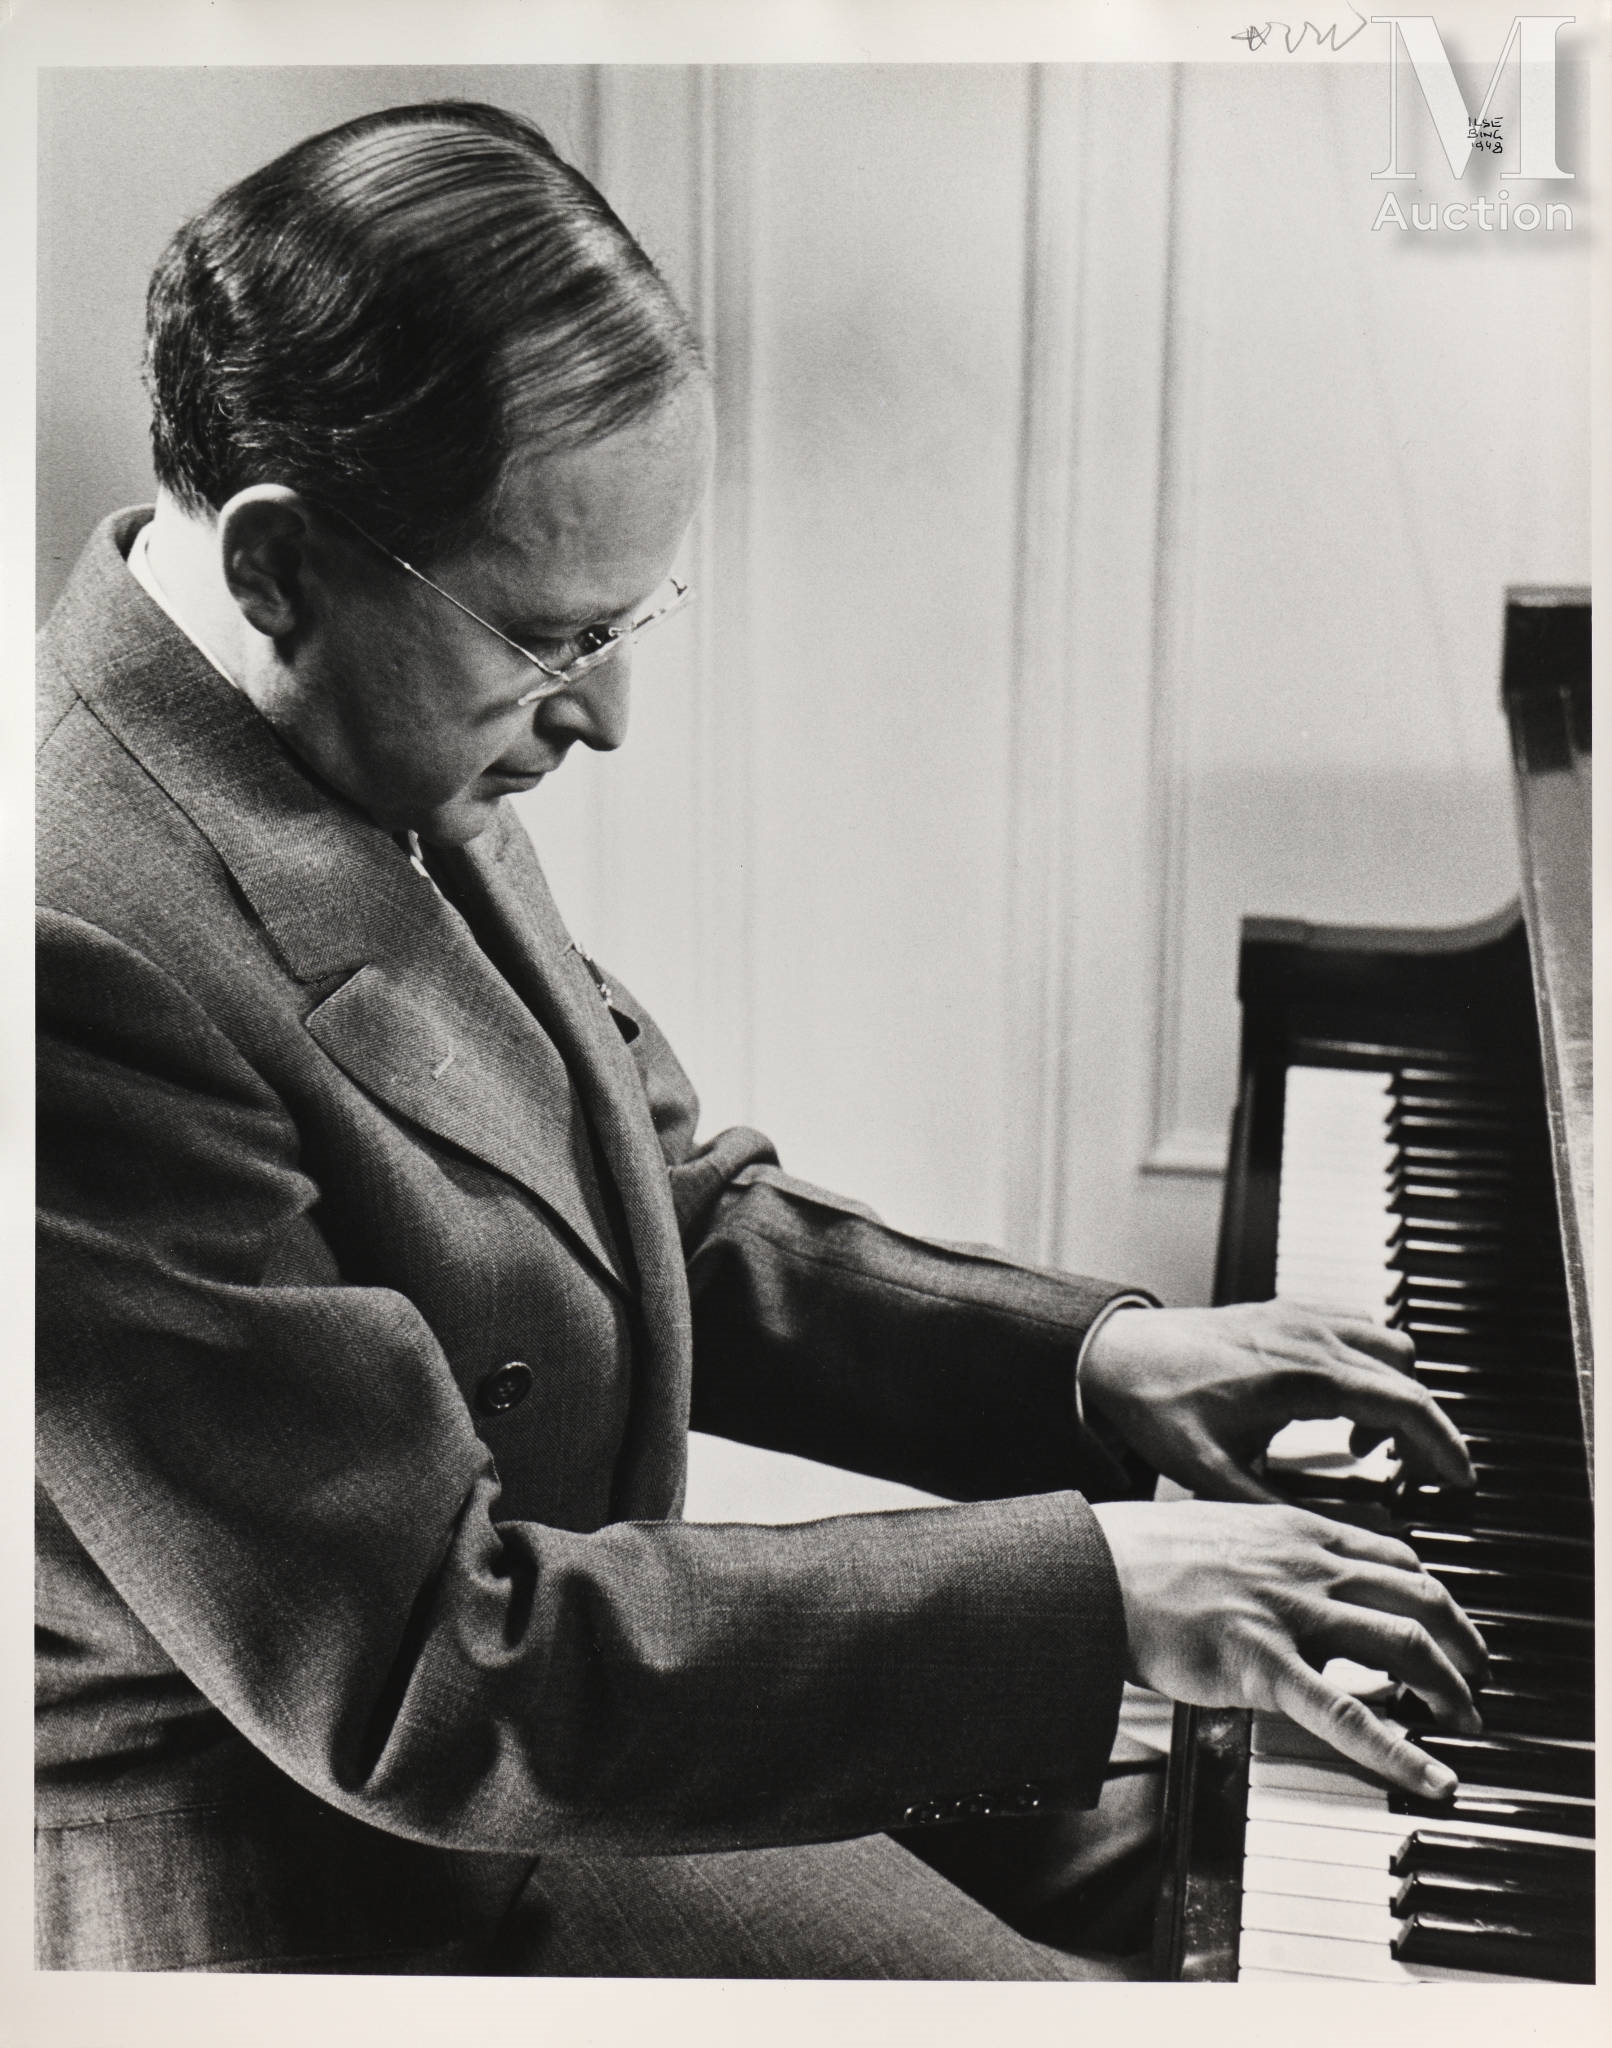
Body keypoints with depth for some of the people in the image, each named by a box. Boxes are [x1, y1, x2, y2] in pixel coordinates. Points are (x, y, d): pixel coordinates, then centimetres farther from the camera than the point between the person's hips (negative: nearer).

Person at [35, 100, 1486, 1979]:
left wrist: (1080, 1357, -4)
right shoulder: (84, 955, -31)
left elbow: (669, 1219, 8)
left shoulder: (378, 763, -2)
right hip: (360, 1887, -8)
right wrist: (1088, 1585, -27)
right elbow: (431, 1681, -30)